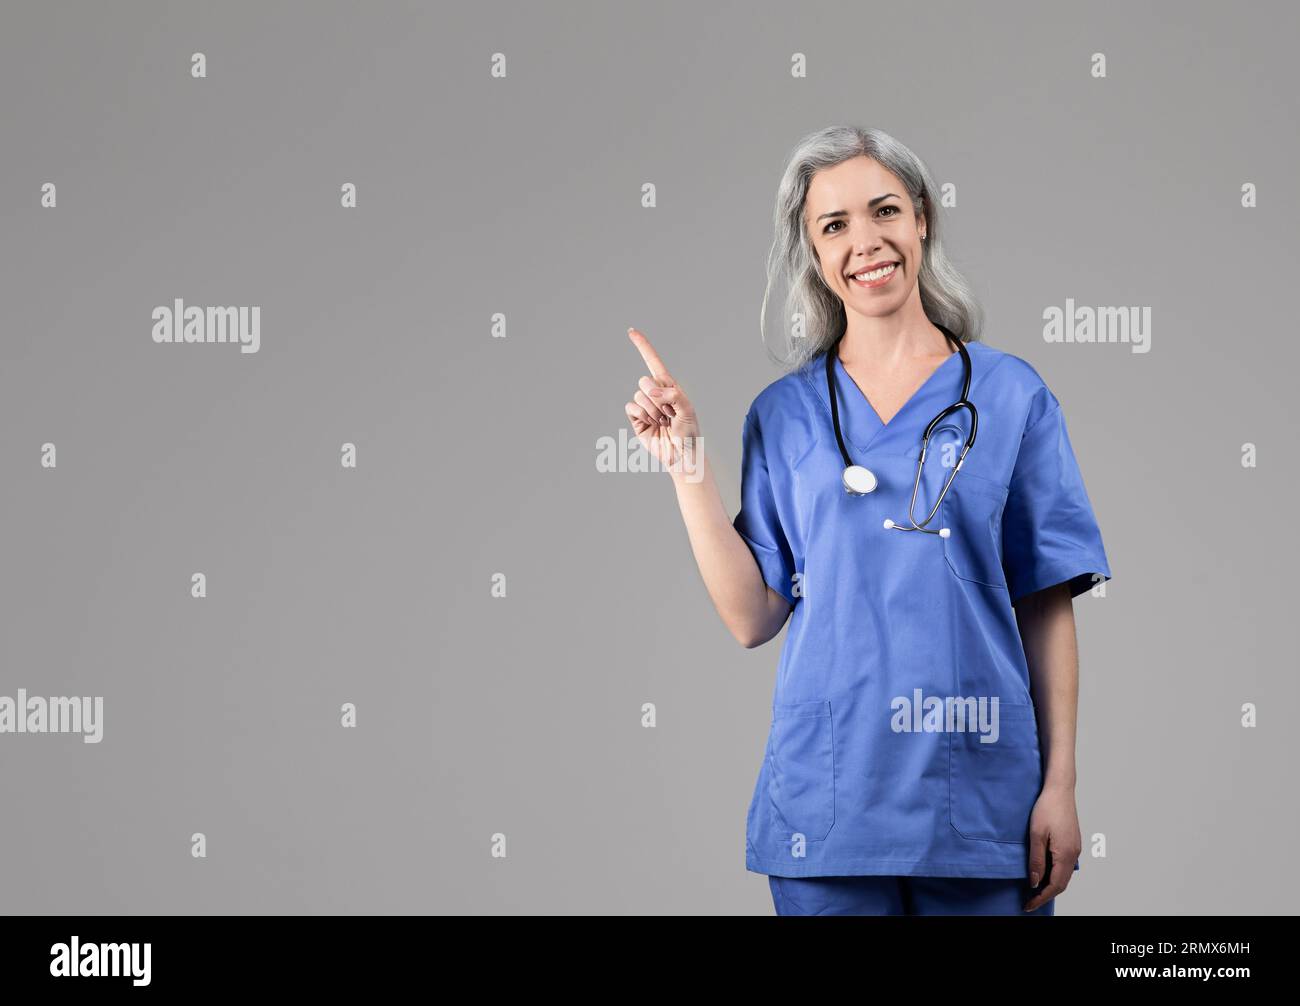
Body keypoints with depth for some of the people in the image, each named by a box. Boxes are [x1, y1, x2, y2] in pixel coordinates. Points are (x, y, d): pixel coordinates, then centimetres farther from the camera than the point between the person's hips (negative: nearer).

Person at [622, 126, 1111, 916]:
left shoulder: (1010, 394, 3)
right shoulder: (783, 414, 6)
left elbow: (1048, 606, 2)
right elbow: (753, 616, 0)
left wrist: (1061, 784, -3)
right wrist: (685, 459, -4)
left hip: (984, 799, -1)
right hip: (829, 805, 1)